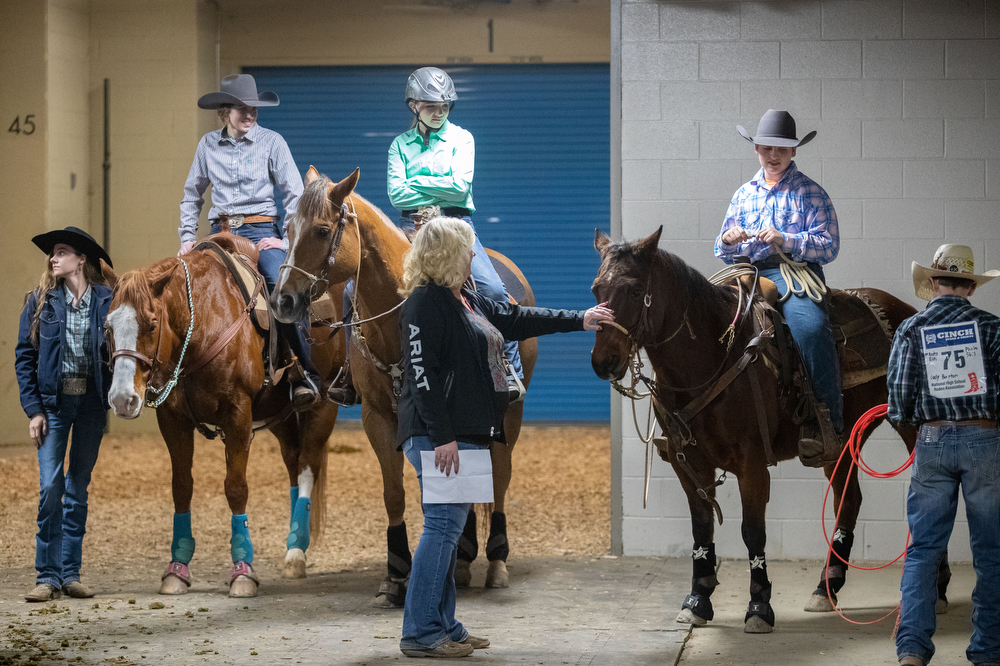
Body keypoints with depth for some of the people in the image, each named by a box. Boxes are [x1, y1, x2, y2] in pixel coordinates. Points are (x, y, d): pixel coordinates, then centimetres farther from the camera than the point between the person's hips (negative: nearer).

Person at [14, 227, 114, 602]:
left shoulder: (106, 301, 0)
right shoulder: (41, 302, 1)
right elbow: (24, 357, 2)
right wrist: (33, 409, -5)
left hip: (92, 402, 0)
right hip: (54, 402, 0)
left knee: (78, 488, 8)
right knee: (50, 487, -8)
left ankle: (70, 574, 14)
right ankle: (48, 576, -1)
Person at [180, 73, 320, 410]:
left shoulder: (271, 142, 2)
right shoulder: (208, 145, 9)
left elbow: (295, 195, 2)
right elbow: (192, 196, 20)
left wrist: (287, 240, -5)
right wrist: (187, 237, 10)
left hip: (261, 230, -3)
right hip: (222, 231, 3)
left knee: (282, 286, -29)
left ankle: (307, 376, -28)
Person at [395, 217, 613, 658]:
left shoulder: (468, 299, 19)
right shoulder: (426, 302, -12)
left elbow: (515, 320, 30)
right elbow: (421, 373, -18)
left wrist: (579, 321, 30)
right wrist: (442, 436, -22)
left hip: (464, 434, 10)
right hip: (439, 435, -10)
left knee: (449, 529, 12)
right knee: (443, 526, -11)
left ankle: (443, 625, 17)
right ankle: (420, 633, -9)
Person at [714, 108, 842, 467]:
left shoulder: (810, 192, 8)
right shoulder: (743, 194, 22)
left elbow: (828, 246, -2)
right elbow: (723, 253, 23)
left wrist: (784, 240, -16)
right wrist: (728, 242, -2)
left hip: (794, 272, -5)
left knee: (810, 326, -34)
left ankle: (829, 428, -32)